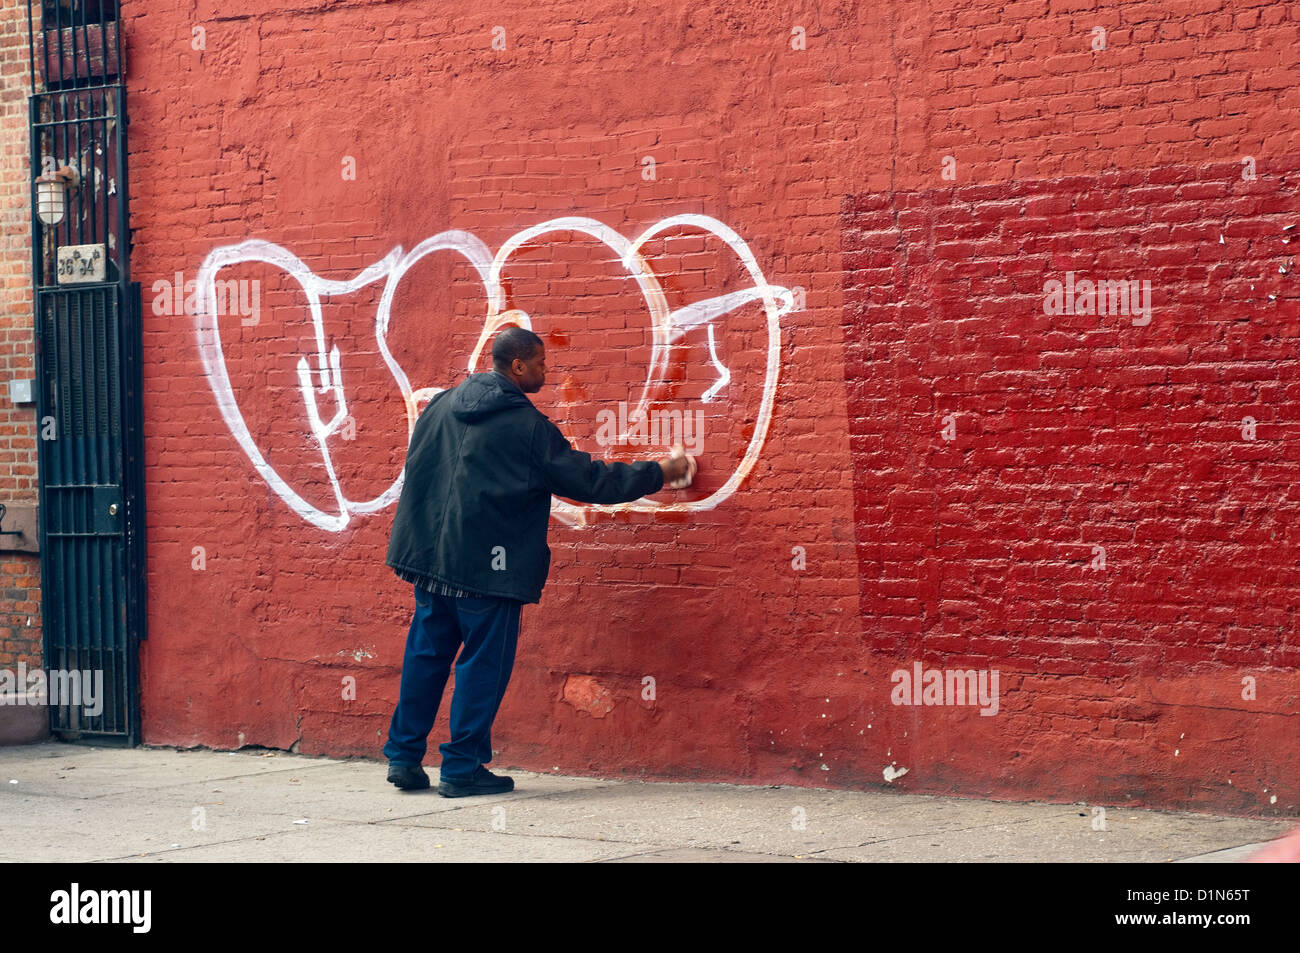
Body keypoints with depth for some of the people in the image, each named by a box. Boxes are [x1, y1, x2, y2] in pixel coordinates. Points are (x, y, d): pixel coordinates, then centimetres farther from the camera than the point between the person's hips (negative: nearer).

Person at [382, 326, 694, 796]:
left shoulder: (440, 405, 9)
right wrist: (659, 472, 4)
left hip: (429, 554, 7)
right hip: (486, 563, -7)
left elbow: (417, 470, 17)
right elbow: (589, 480, -7)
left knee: (426, 654, 14)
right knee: (484, 663, 2)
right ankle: (463, 768, 5)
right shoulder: (527, 425, -10)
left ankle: (404, 756, 17)